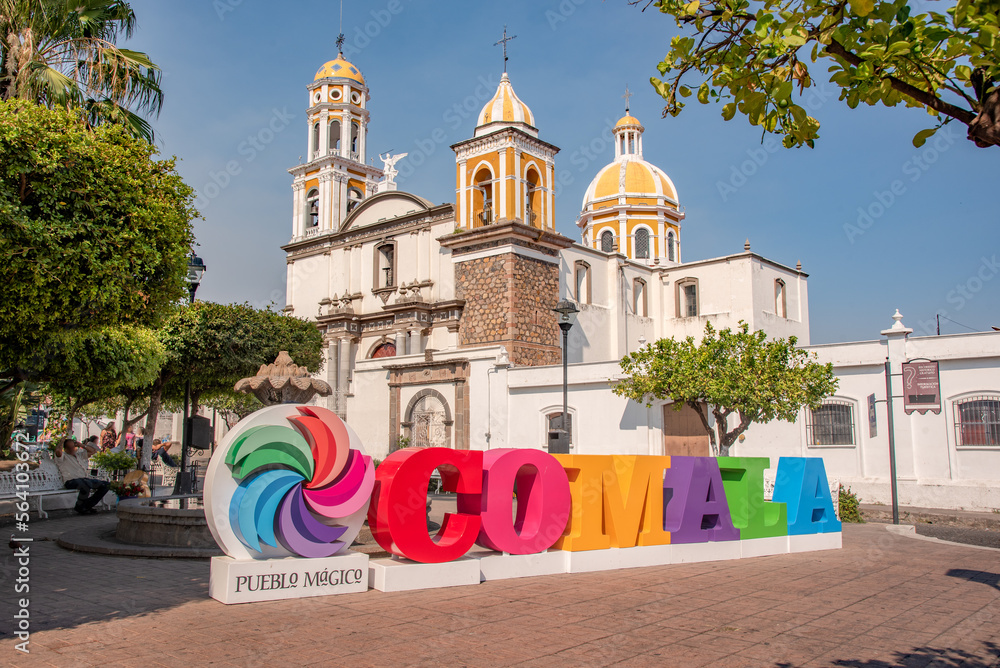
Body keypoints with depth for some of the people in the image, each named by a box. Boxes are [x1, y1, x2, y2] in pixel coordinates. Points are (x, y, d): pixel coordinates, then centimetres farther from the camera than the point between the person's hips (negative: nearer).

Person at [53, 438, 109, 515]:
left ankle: (87, 505, 1)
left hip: (85, 479, 8)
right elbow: (58, 451, -19)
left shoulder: (80, 454, 26)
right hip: (71, 481, -8)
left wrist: (81, 445, 18)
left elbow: (93, 450, 28)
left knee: (105, 485, -7)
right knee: (86, 484, -40)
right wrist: (62, 442, 1)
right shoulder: (63, 456, 4)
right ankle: (79, 507, -14)